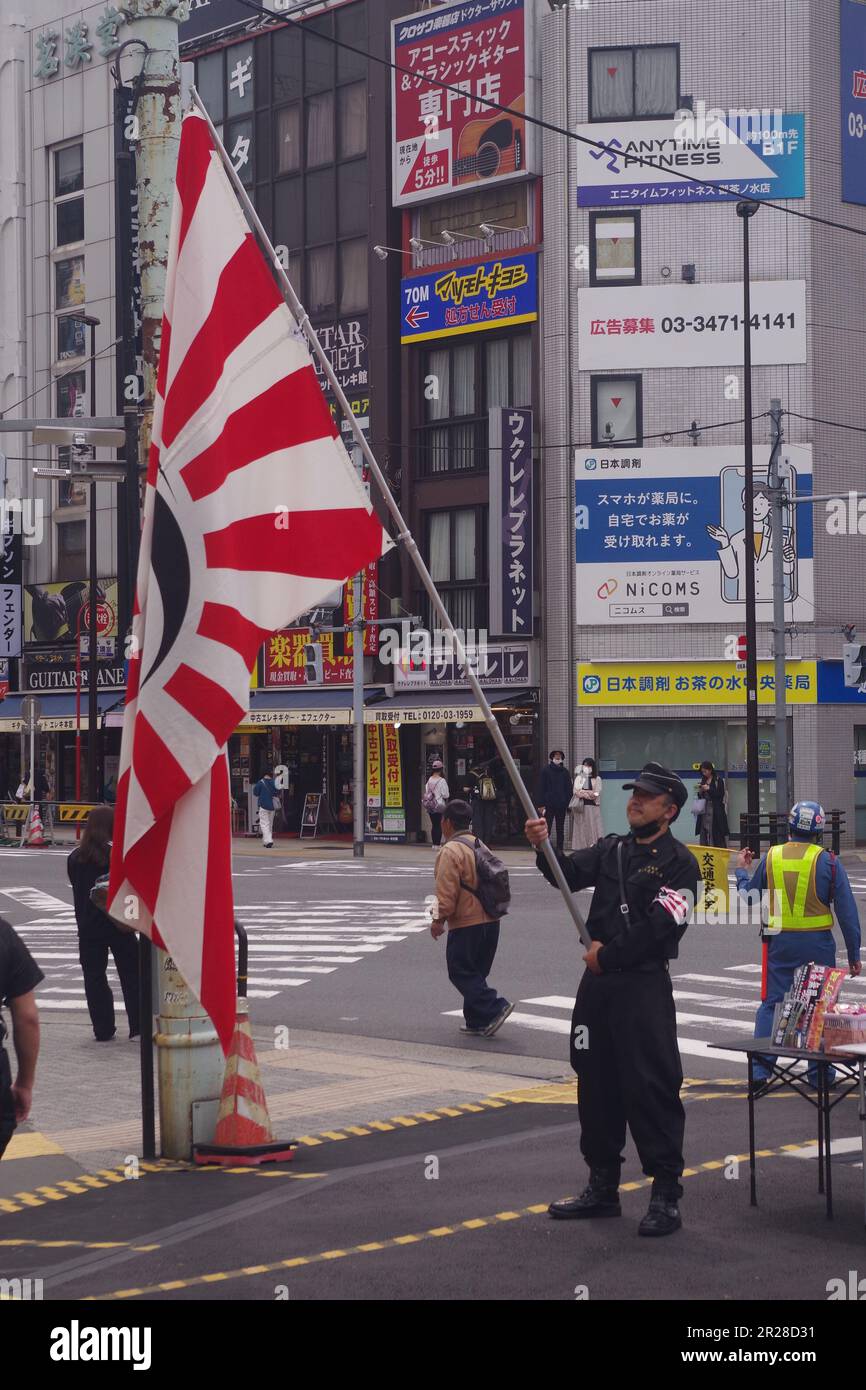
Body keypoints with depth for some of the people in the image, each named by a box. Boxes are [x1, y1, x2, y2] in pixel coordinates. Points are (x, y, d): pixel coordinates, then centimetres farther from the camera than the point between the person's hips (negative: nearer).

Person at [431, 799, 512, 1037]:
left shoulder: (450, 851, -14)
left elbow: (447, 891, -19)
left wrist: (439, 919, -10)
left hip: (466, 925, -9)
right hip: (490, 922, 9)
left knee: (461, 972, 0)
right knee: (476, 973, 16)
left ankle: (495, 1008, -12)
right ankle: (477, 1021, 18)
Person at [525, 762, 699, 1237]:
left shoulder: (678, 862, -5)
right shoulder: (611, 849, 15)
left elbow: (663, 925, -15)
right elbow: (571, 874, 1)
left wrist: (608, 954, -11)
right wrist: (545, 850, -19)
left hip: (644, 985, -7)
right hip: (597, 983, 7)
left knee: (652, 1088, -8)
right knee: (596, 1084, 13)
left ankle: (666, 1195, -2)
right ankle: (603, 1187, 24)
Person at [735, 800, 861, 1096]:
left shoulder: (769, 858, 0)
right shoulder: (828, 861, -6)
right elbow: (847, 911, -4)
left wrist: (742, 872, 28)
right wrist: (854, 955, 2)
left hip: (780, 944, 2)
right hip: (817, 944, -2)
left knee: (772, 1005, 7)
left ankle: (759, 1073, 0)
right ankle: (820, 1076, 13)